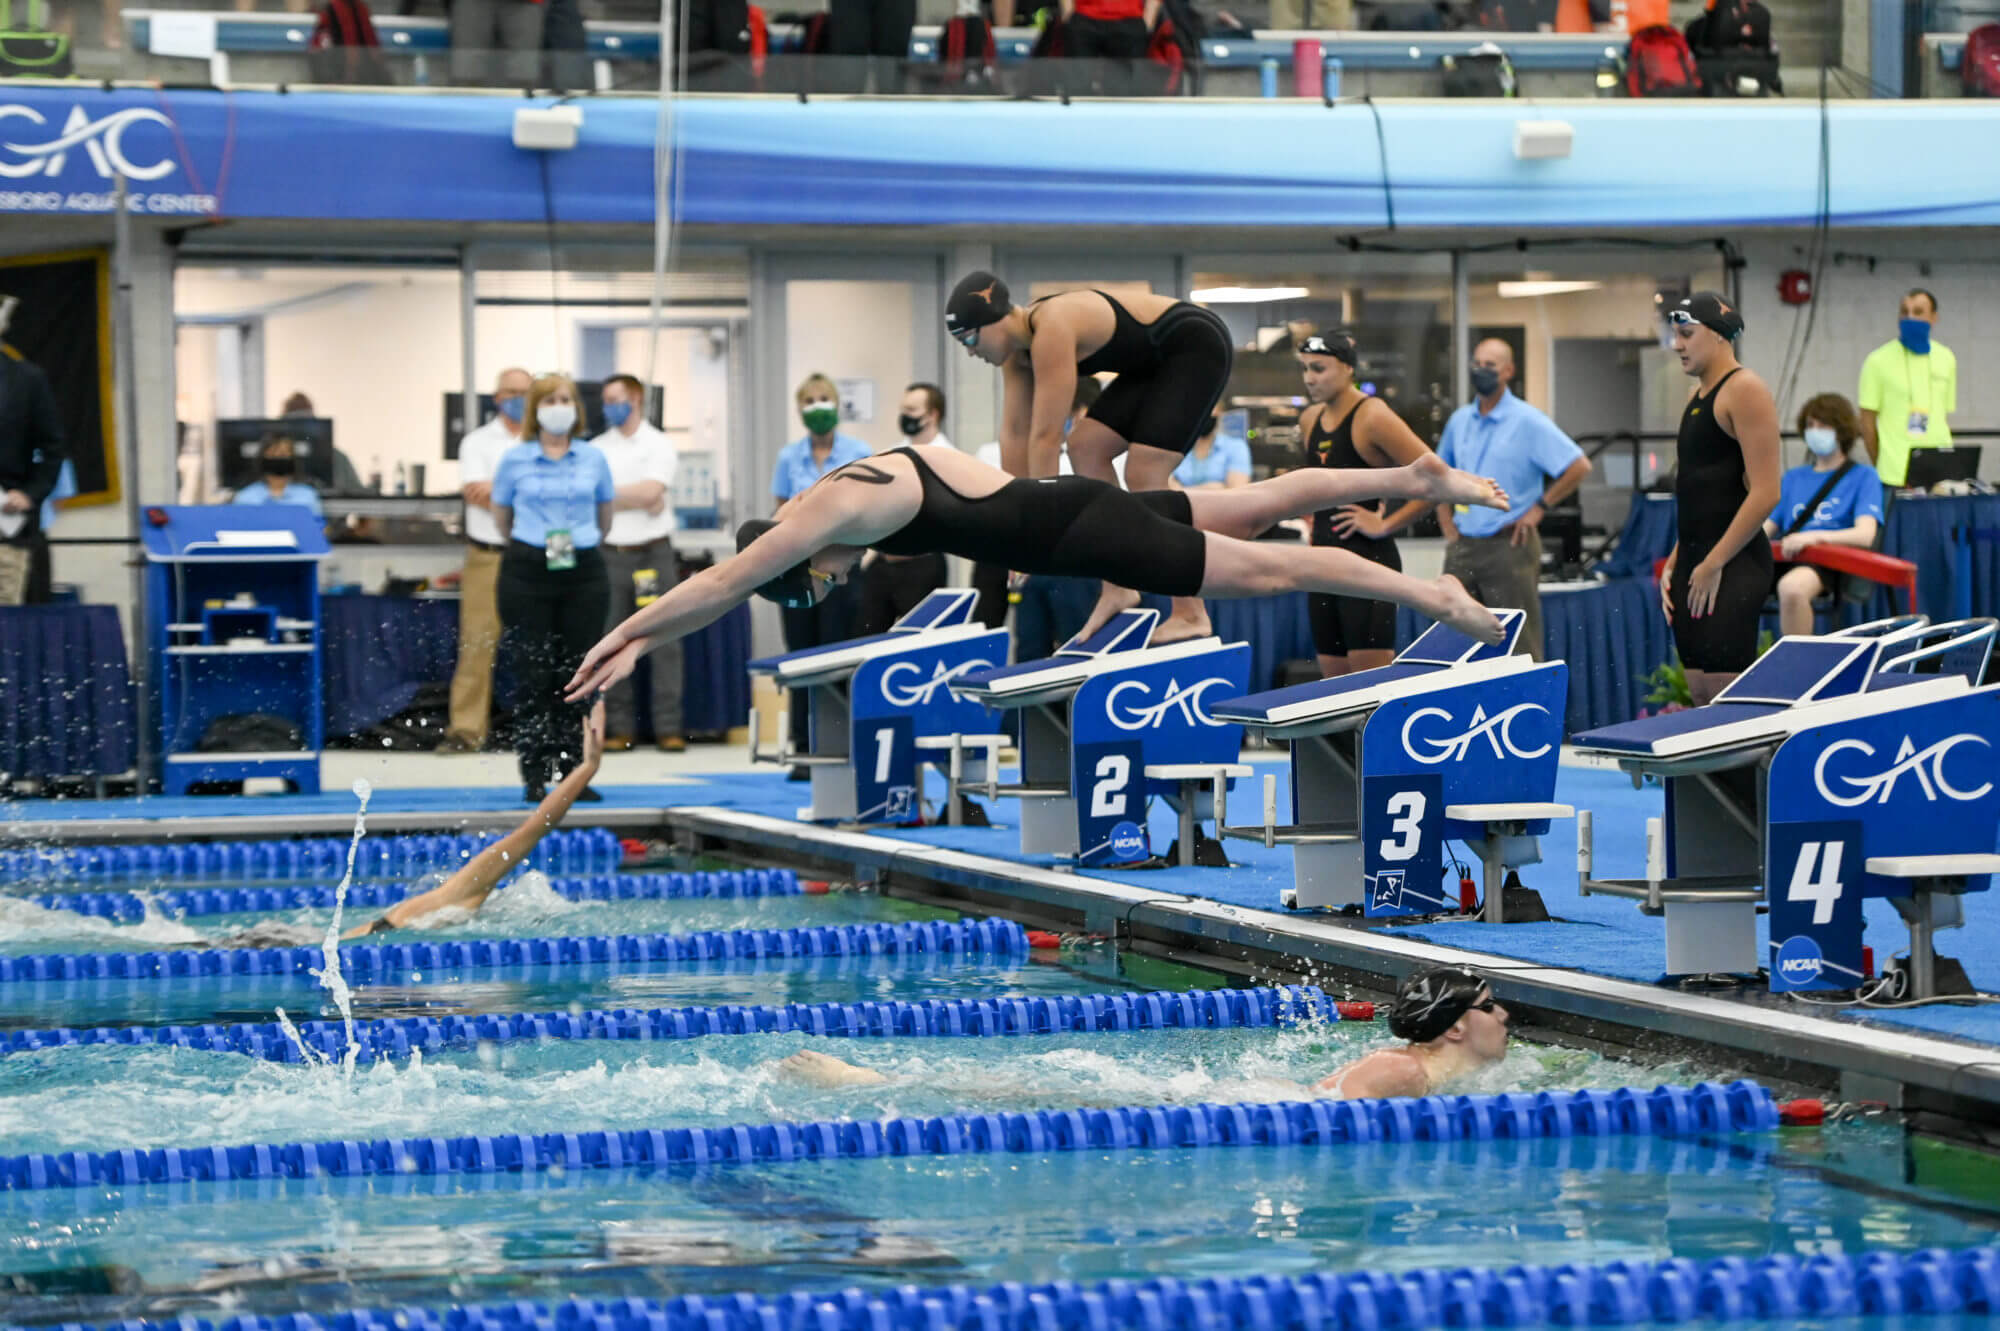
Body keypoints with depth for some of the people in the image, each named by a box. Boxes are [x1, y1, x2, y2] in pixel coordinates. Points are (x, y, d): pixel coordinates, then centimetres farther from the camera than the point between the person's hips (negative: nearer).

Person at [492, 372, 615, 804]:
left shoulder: (593, 459, 6)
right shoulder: (515, 460, 2)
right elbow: (501, 517, 14)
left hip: (584, 573, 2)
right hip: (528, 574, -2)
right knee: (534, 679, -3)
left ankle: (573, 773, 6)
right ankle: (534, 776, 0)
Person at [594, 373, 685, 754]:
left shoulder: (659, 446, 3)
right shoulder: (598, 449, 11)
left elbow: (651, 491, -10)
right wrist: (639, 499, -8)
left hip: (653, 553, -2)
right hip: (611, 554, 3)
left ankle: (668, 726, -4)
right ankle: (619, 726, 6)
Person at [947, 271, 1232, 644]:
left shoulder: (1052, 333, -29)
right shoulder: (1018, 349, 0)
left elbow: (1046, 436, -28)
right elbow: (1015, 433, 3)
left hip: (1197, 347, -10)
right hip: (1158, 361, 10)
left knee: (1144, 477, -16)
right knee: (1085, 447, 4)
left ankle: (1191, 615, -11)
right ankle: (1117, 589, 4)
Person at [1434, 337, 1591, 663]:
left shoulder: (1528, 422, -6)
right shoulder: (1459, 421, 12)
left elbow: (1579, 466, -11)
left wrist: (1540, 507, -10)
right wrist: (1448, 525, 11)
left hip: (1510, 547, -6)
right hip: (1463, 547, 6)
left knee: (1520, 650, -5)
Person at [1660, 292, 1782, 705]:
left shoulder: (1744, 390, -10)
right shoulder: (1699, 396, 18)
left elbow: (1765, 494, -17)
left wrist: (1714, 564, -17)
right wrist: (1675, 562, 15)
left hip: (1733, 565, -9)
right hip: (1695, 563, 9)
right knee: (1700, 699, 7)